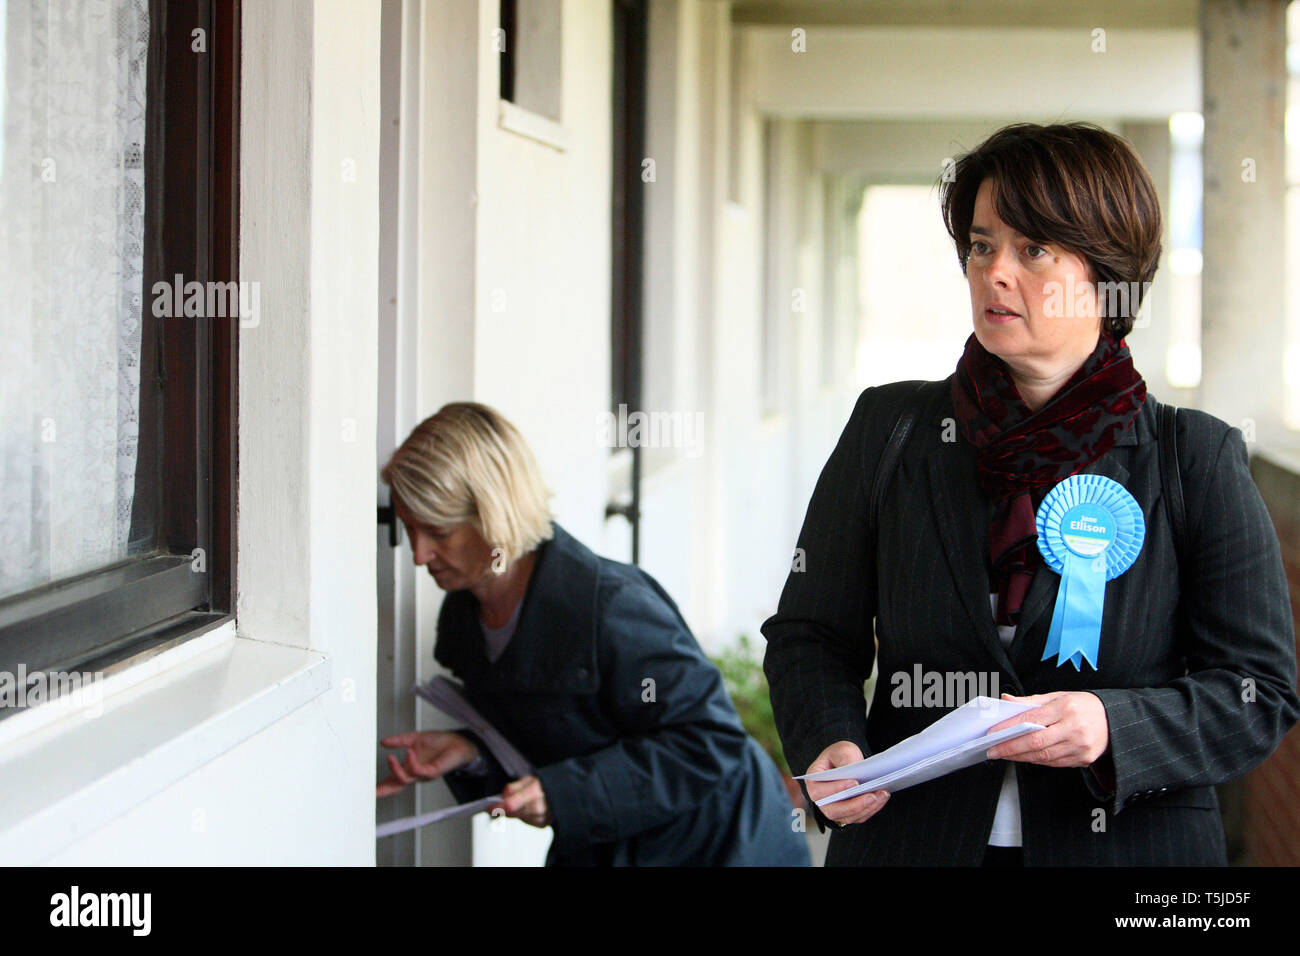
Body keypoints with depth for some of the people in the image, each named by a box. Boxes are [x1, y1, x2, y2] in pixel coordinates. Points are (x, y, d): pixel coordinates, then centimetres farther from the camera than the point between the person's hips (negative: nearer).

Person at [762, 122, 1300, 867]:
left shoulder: (1198, 459, -4)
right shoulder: (889, 429, 3)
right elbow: (811, 634, 6)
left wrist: (1115, 727, -23)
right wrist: (831, 744, -15)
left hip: (1128, 845, -1)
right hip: (909, 841, 2)